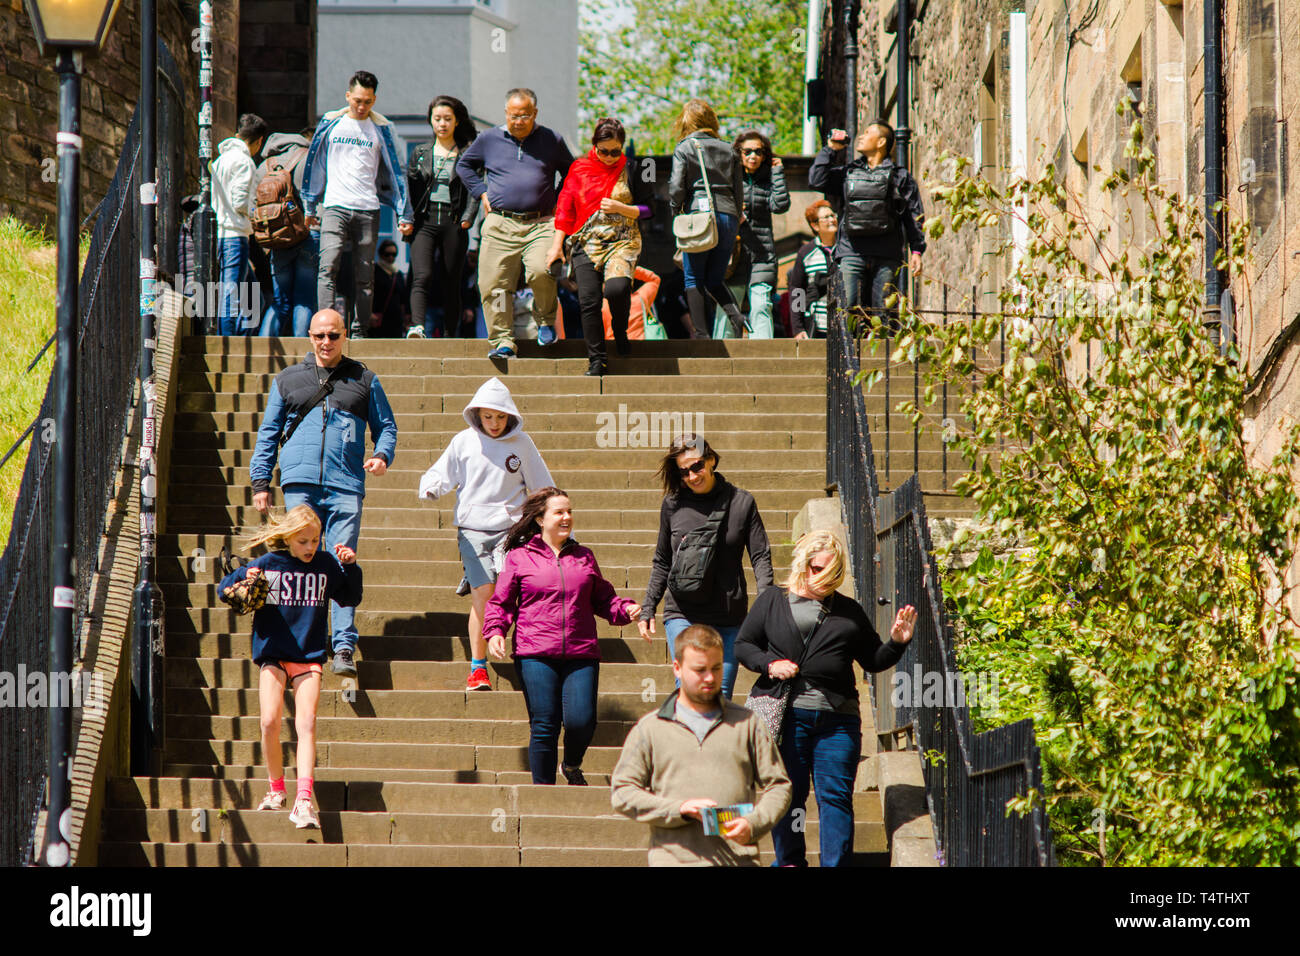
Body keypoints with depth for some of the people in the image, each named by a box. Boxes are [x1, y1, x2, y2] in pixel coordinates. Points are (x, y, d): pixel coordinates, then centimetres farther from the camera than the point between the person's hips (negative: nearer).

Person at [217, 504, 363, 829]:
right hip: (273, 653, 0)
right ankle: (276, 790, 10)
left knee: (306, 723, -15)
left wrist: (351, 567, 1)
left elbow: (351, 599, 18)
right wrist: (244, 582, -15)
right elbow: (223, 589, 6)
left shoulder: (326, 565, 4)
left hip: (309, 656, 1)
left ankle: (303, 801, -21)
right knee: (270, 722, -14)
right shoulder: (267, 564, -1)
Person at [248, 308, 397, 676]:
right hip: (300, 481, 1)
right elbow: (268, 433, 19)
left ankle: (343, 649, -12)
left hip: (346, 486, -1)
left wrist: (382, 455, -1)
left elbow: (386, 426, 20)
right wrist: (260, 482, 11)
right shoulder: (288, 380, 18)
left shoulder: (364, 381, 17)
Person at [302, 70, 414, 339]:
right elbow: (315, 165, 14)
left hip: (368, 210, 1)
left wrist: (405, 214, 6)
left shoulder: (381, 128, 7)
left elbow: (395, 172, 10)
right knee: (328, 268, -16)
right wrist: (310, 207, 13)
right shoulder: (330, 124, 7)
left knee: (364, 276, 3)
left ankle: (359, 330, 8)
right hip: (335, 207, -1)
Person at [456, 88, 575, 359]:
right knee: (494, 284, -6)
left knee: (540, 272, -24)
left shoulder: (551, 140, 9)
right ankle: (502, 341, 4)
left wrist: (558, 202, 12)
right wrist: (481, 193, 13)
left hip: (541, 223, -2)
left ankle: (546, 321, 3)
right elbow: (463, 165, 26)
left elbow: (572, 173, 24)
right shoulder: (489, 140, 10)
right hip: (500, 224, 2)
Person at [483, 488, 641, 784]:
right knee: (544, 726, -5)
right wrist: (495, 631, -8)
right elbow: (501, 602, 9)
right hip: (535, 656, -2)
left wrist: (625, 609, 4)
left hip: (581, 653, 2)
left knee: (581, 721, -11)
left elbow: (602, 599, 22)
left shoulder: (584, 557, 17)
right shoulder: (519, 557, 8)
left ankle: (572, 766, 22)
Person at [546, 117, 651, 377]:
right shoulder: (579, 169, 8)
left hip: (623, 241, -2)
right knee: (589, 300, -9)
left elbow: (648, 210, 6)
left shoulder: (630, 171, 4)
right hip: (587, 245, 2)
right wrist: (557, 245, 9)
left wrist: (621, 208, -10)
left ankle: (620, 330, 4)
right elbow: (565, 209, 13)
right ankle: (596, 360, 2)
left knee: (616, 288, -27)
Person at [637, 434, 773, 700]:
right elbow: (661, 563, 16)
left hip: (728, 617, 0)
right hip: (682, 615, 0)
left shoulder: (741, 502, 3)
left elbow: (761, 557, 4)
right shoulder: (673, 505, 5)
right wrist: (647, 608, 11)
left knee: (721, 696, 3)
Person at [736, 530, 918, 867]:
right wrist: (769, 664, -6)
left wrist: (897, 643, 0)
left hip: (837, 719, 1)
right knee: (787, 792, 4)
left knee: (836, 795, -3)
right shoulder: (772, 602, 11)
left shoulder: (849, 612, 16)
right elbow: (743, 645, 12)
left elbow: (873, 661, 19)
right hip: (787, 715, -1)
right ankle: (789, 861, 17)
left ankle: (836, 865, -1)